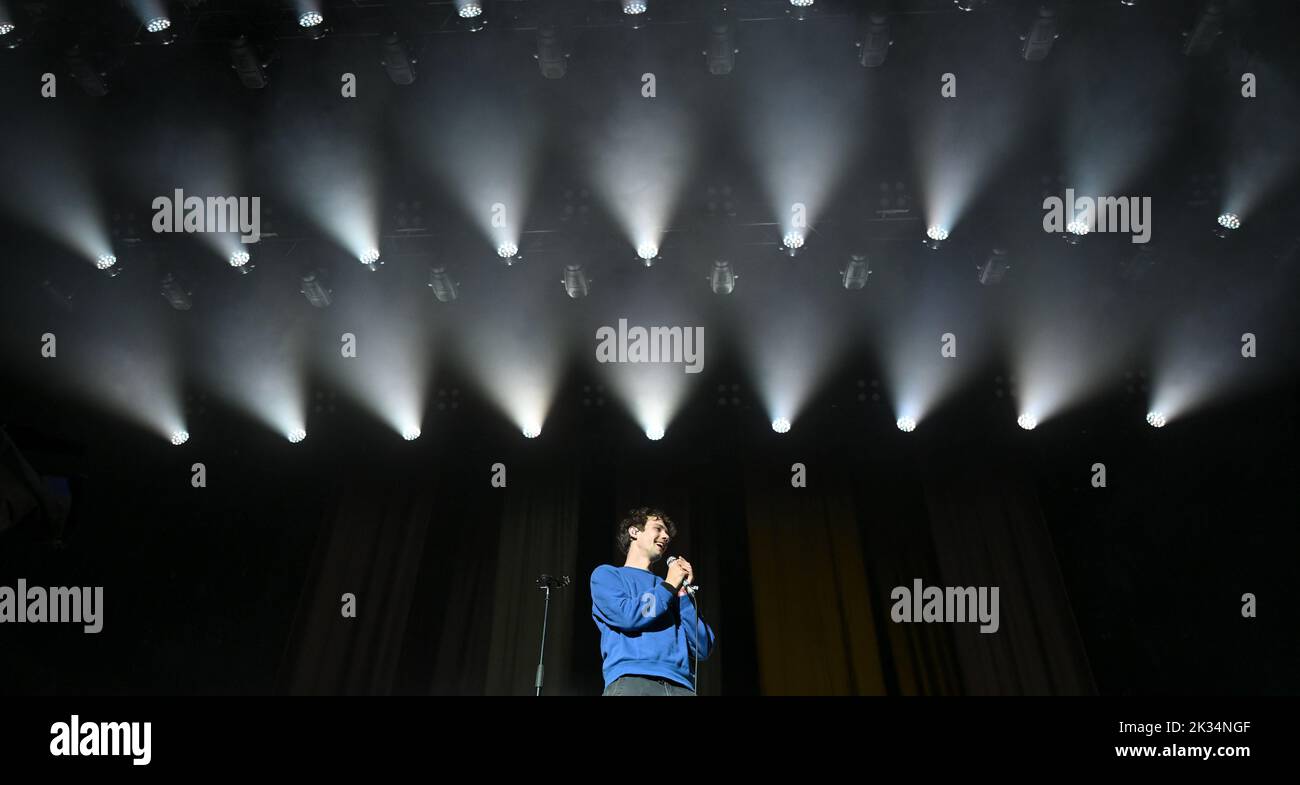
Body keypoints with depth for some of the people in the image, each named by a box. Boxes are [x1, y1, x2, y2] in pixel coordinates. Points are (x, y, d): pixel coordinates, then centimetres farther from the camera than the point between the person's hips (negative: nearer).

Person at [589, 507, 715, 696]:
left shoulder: (672, 588, 25)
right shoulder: (607, 574, 14)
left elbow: (703, 648, 14)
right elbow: (626, 616, -7)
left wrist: (683, 591, 8)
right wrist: (670, 585, 7)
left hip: (680, 684, 4)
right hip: (631, 680, -4)